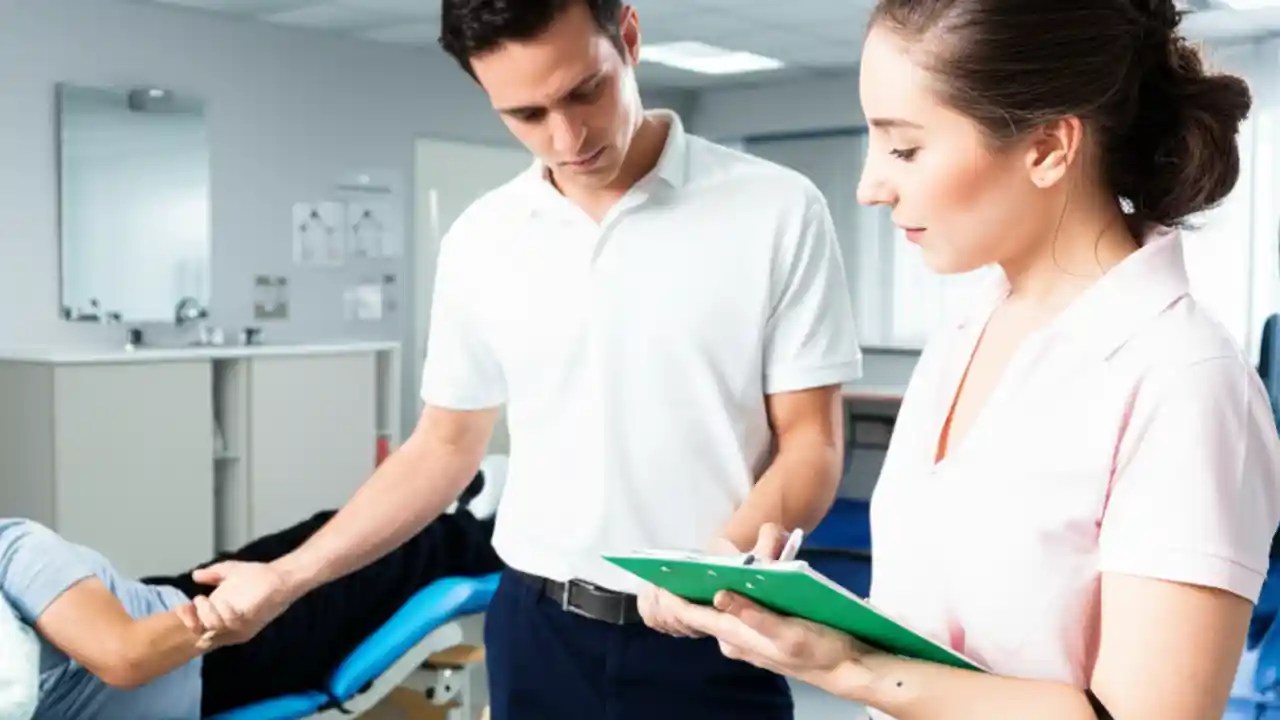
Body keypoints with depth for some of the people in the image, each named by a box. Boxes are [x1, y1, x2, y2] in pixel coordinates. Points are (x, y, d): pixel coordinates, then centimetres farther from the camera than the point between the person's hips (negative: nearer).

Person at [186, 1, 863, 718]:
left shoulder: (778, 211, -9)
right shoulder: (480, 240, 3)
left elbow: (811, 447, -7)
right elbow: (445, 448, 11)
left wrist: (722, 562, -25)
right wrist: (288, 577, 7)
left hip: (705, 641, -3)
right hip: (536, 633, 4)